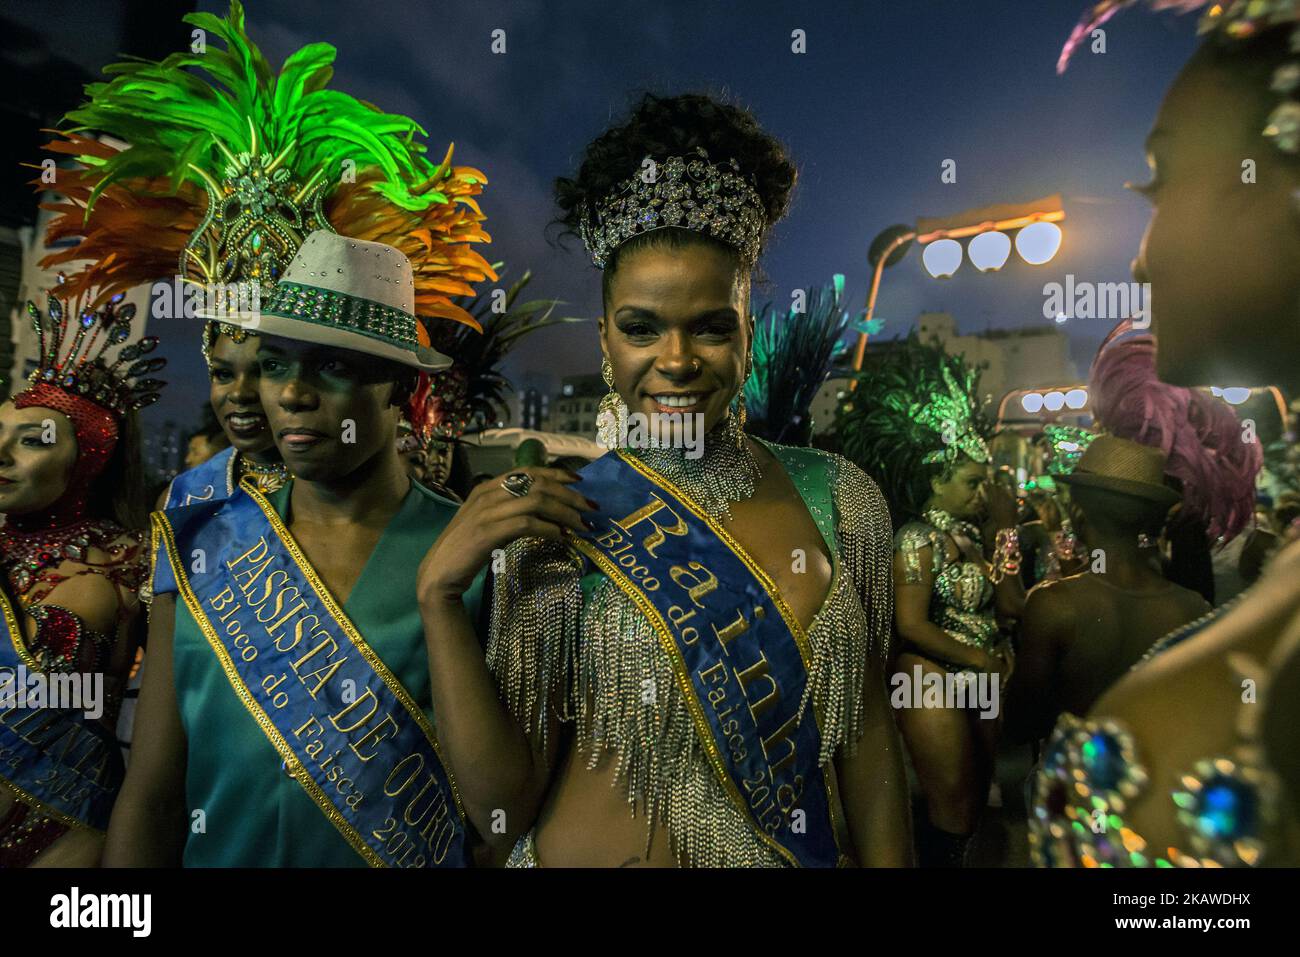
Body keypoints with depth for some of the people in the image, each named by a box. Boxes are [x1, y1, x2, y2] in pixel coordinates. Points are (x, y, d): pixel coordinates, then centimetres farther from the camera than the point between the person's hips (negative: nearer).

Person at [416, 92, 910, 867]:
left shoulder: (839, 499, -10)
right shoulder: (551, 524, -16)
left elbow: (868, 735, -3)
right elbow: (503, 810, -16)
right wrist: (439, 594, -25)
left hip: (808, 852, 3)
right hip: (587, 856, -2)